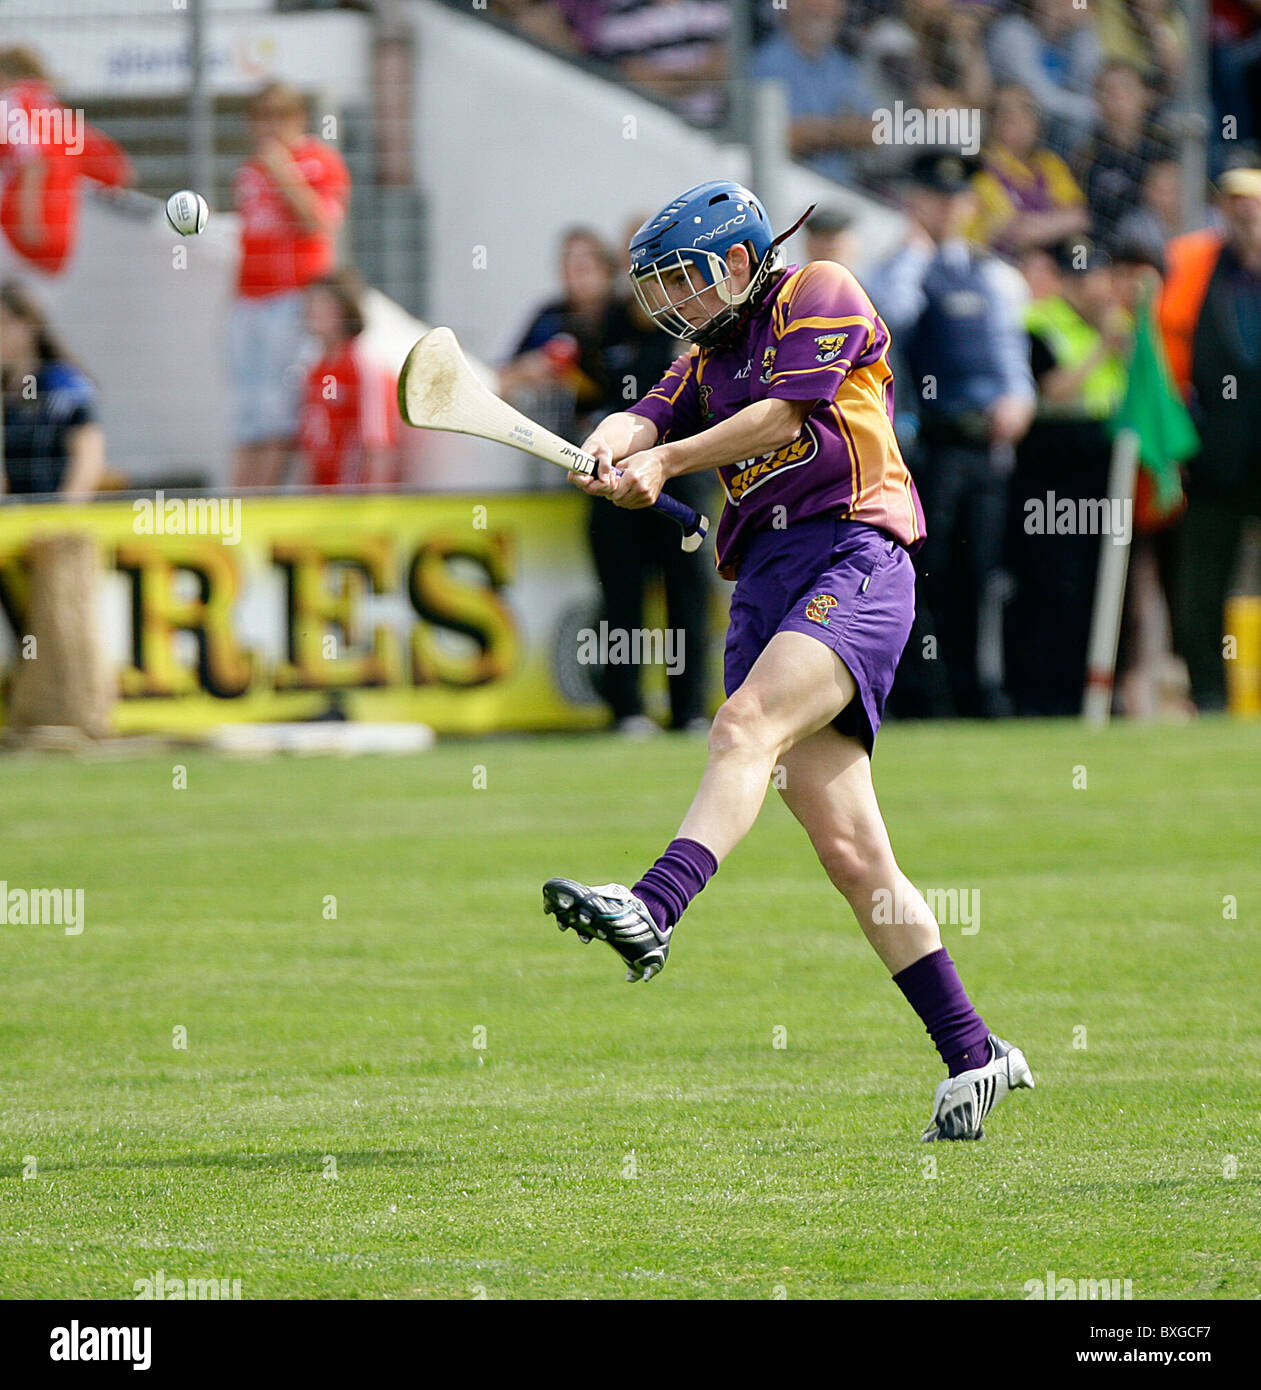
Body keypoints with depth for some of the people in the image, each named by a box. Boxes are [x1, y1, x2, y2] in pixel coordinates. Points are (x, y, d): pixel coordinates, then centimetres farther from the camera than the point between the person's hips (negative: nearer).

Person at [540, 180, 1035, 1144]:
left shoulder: (821, 295, 8)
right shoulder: (709, 355, 28)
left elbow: (783, 414, -5)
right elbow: (647, 421, 9)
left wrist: (664, 461, -4)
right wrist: (609, 452, -13)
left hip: (853, 559, -7)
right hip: (765, 583, 7)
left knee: (747, 725, -31)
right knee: (847, 845, -2)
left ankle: (655, 909, -52)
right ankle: (972, 1054, 2)